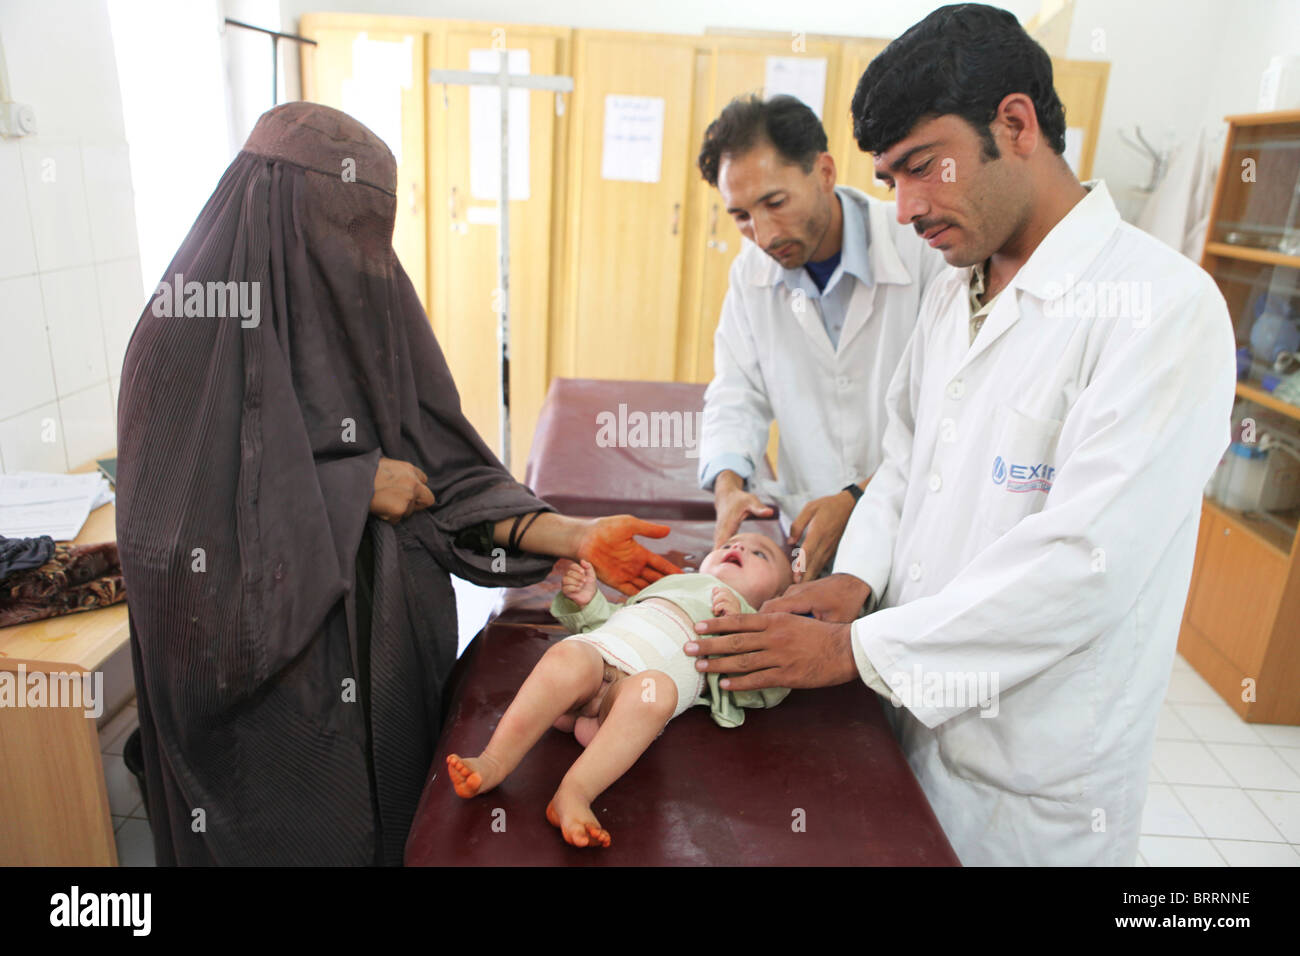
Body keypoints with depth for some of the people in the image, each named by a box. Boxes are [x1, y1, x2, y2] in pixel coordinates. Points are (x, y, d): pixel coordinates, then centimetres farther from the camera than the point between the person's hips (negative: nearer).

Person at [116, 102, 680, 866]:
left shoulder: (369, 314, -1)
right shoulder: (188, 335, -16)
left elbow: (440, 470, -3)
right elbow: (182, 529, -21)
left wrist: (572, 536, -15)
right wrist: (351, 491, -19)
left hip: (394, 653, 5)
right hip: (257, 676, -4)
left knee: (407, 817, 20)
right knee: (301, 832, 15)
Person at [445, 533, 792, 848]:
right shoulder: (669, 584, 44)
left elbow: (771, 689, 13)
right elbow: (607, 619, 42)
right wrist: (586, 601, 20)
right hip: (595, 648, 3)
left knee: (655, 691, -39)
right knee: (566, 660, -32)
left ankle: (574, 793, -45)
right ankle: (494, 762, -32)